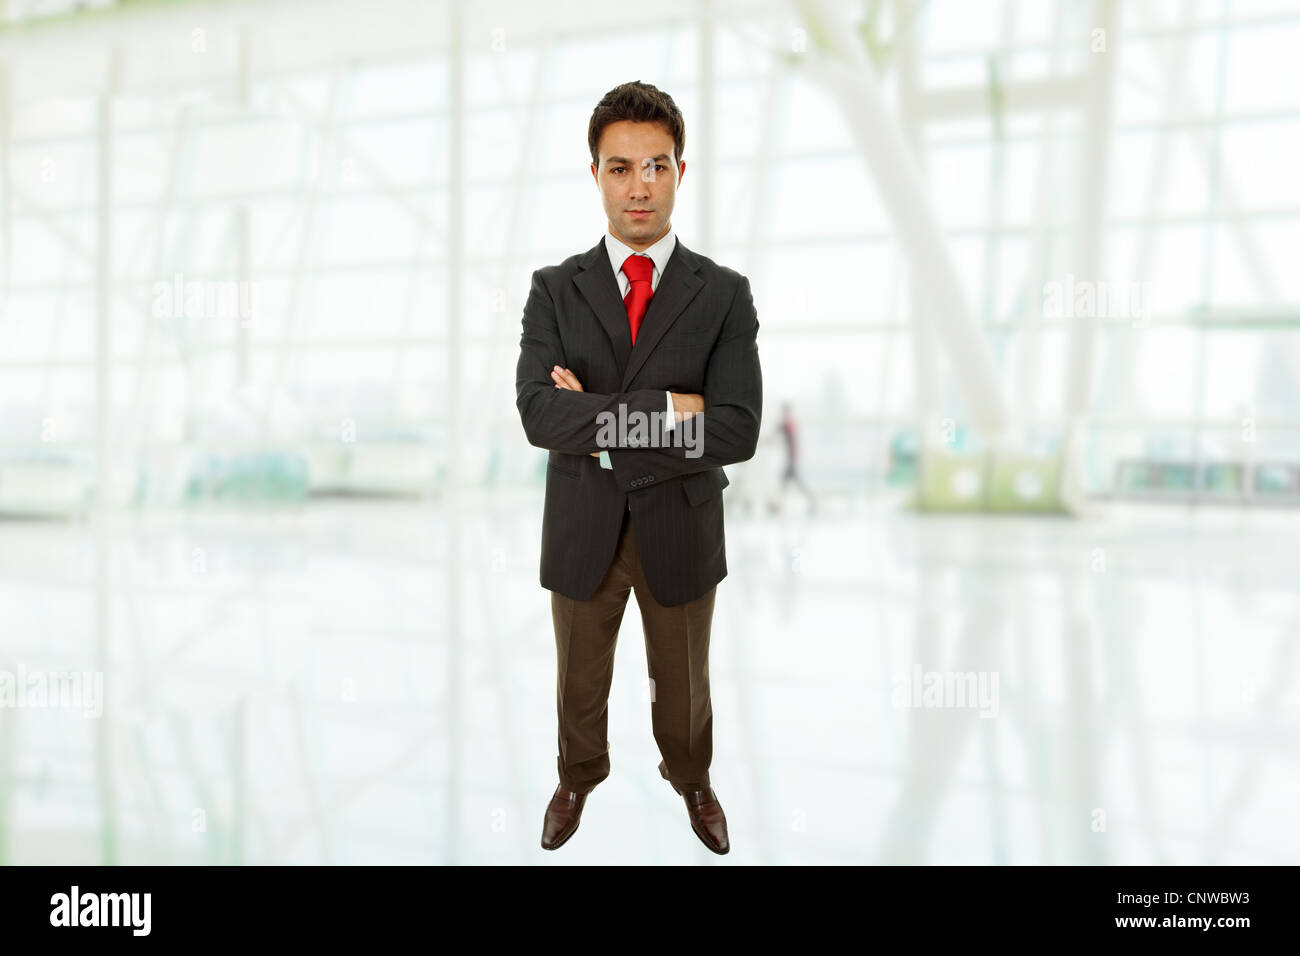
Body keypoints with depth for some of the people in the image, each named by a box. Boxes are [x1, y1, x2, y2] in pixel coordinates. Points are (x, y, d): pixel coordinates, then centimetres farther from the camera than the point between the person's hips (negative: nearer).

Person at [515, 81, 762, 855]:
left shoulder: (725, 295, -8)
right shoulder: (555, 290, -5)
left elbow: (737, 432, -20)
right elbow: (539, 414, -20)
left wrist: (604, 424, -22)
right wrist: (665, 411, -26)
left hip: (680, 529, 0)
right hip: (581, 529, 1)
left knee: (683, 683, 21)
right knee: (580, 681, 22)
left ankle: (691, 779, 51)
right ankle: (580, 776, 51)